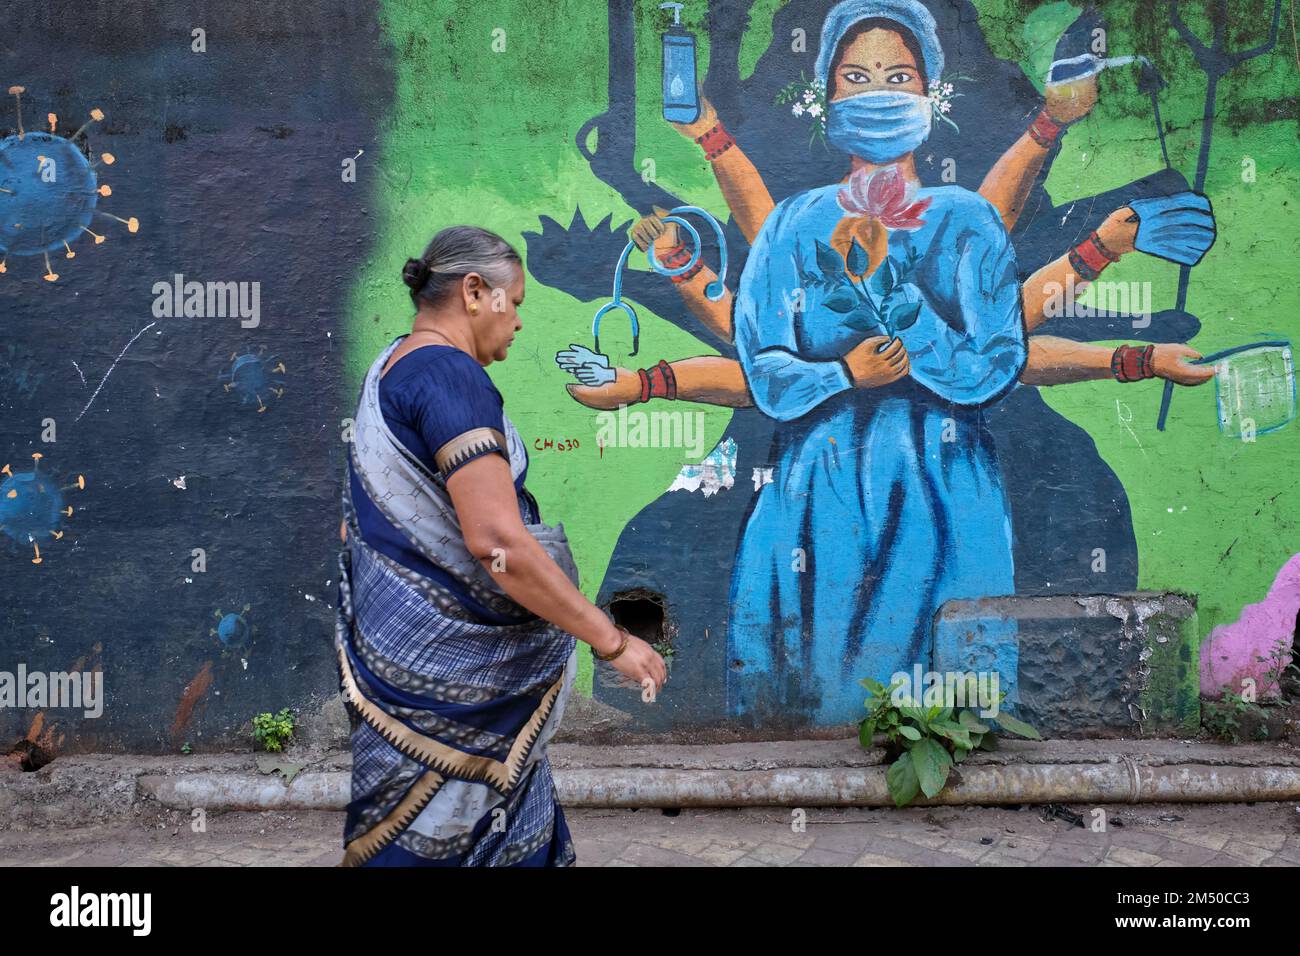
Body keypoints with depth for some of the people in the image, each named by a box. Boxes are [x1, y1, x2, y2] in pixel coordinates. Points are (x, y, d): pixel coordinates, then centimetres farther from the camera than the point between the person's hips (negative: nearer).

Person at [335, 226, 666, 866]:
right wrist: (612, 642, -23)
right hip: (448, 661, -10)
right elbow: (497, 542, -28)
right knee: (431, 837, 0)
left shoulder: (390, 368, 13)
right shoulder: (450, 376, -20)